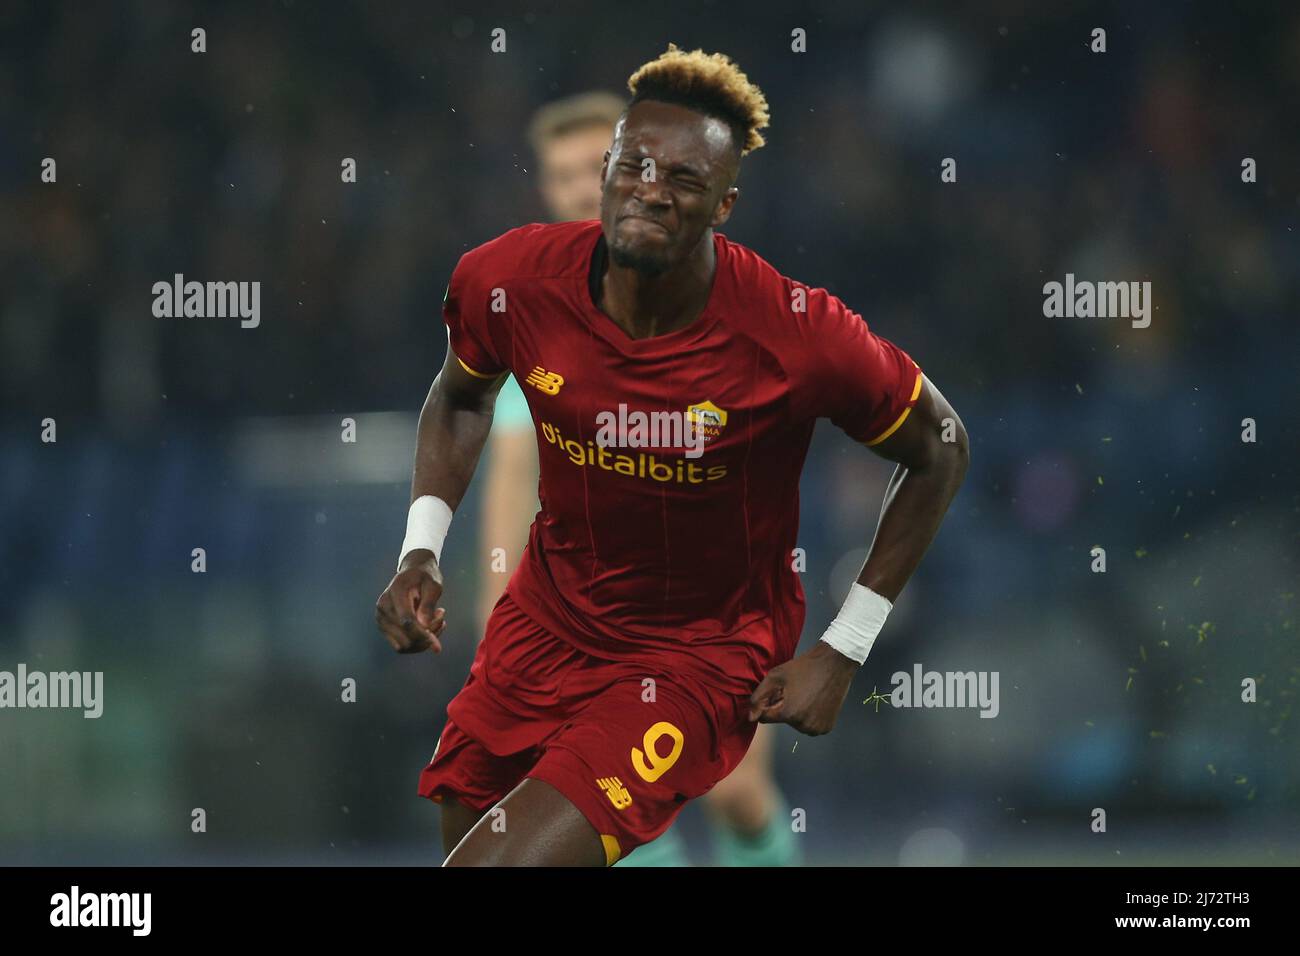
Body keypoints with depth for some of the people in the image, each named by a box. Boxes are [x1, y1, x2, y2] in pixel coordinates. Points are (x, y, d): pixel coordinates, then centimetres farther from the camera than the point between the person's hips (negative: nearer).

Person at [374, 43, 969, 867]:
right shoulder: (510, 281, -15)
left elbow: (939, 449, -8)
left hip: (703, 656, -5)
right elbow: (464, 396, 10)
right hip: (549, 615, 5)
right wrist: (421, 551, -4)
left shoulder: (798, 336, -26)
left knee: (504, 860, -22)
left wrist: (843, 653, -8)